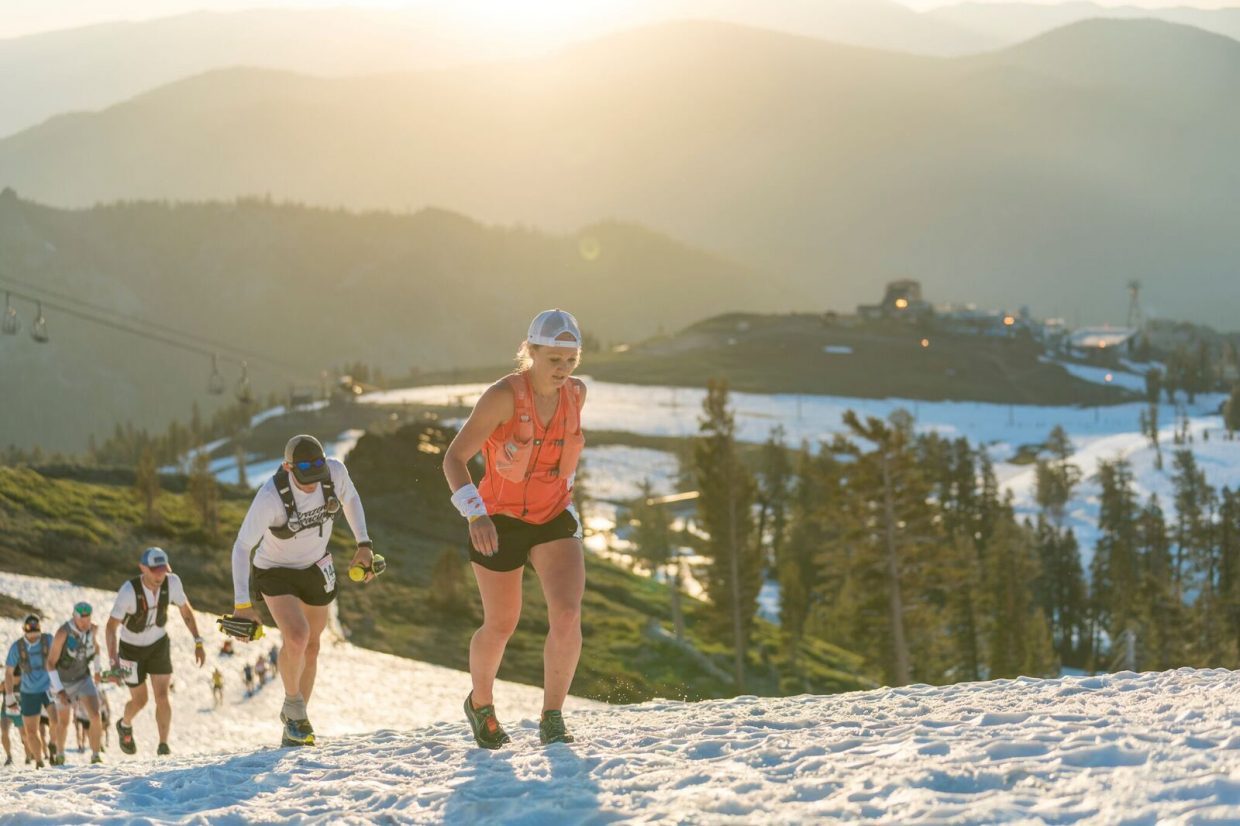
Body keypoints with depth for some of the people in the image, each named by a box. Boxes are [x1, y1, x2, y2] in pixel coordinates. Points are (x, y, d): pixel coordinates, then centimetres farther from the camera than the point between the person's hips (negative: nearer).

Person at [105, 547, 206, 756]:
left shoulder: (172, 582, -22)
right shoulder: (129, 591, -33)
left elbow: (186, 610, -4)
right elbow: (112, 625, -28)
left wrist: (198, 643, -7)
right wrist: (113, 660, -37)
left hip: (159, 644, 2)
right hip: (131, 647, -2)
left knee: (162, 696, -10)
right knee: (139, 700, 9)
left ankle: (163, 745, -3)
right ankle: (125, 725, 42)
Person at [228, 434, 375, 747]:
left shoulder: (335, 471, -23)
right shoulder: (270, 496, -35)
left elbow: (350, 498, 2)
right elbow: (241, 548, -30)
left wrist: (364, 544, -4)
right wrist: (242, 604, -36)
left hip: (316, 569, 5)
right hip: (276, 573, -5)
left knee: (311, 649, 14)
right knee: (297, 636, -27)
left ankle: (294, 724, 34)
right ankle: (293, 703, 2)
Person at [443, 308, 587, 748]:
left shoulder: (576, 393, -6)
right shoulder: (504, 395, -23)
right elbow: (454, 458, -25)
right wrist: (476, 514, -37)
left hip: (554, 519, 3)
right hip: (499, 523, -3)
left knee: (567, 615, -18)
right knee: (500, 626, 11)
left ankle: (552, 719, -4)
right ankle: (480, 704, 41)